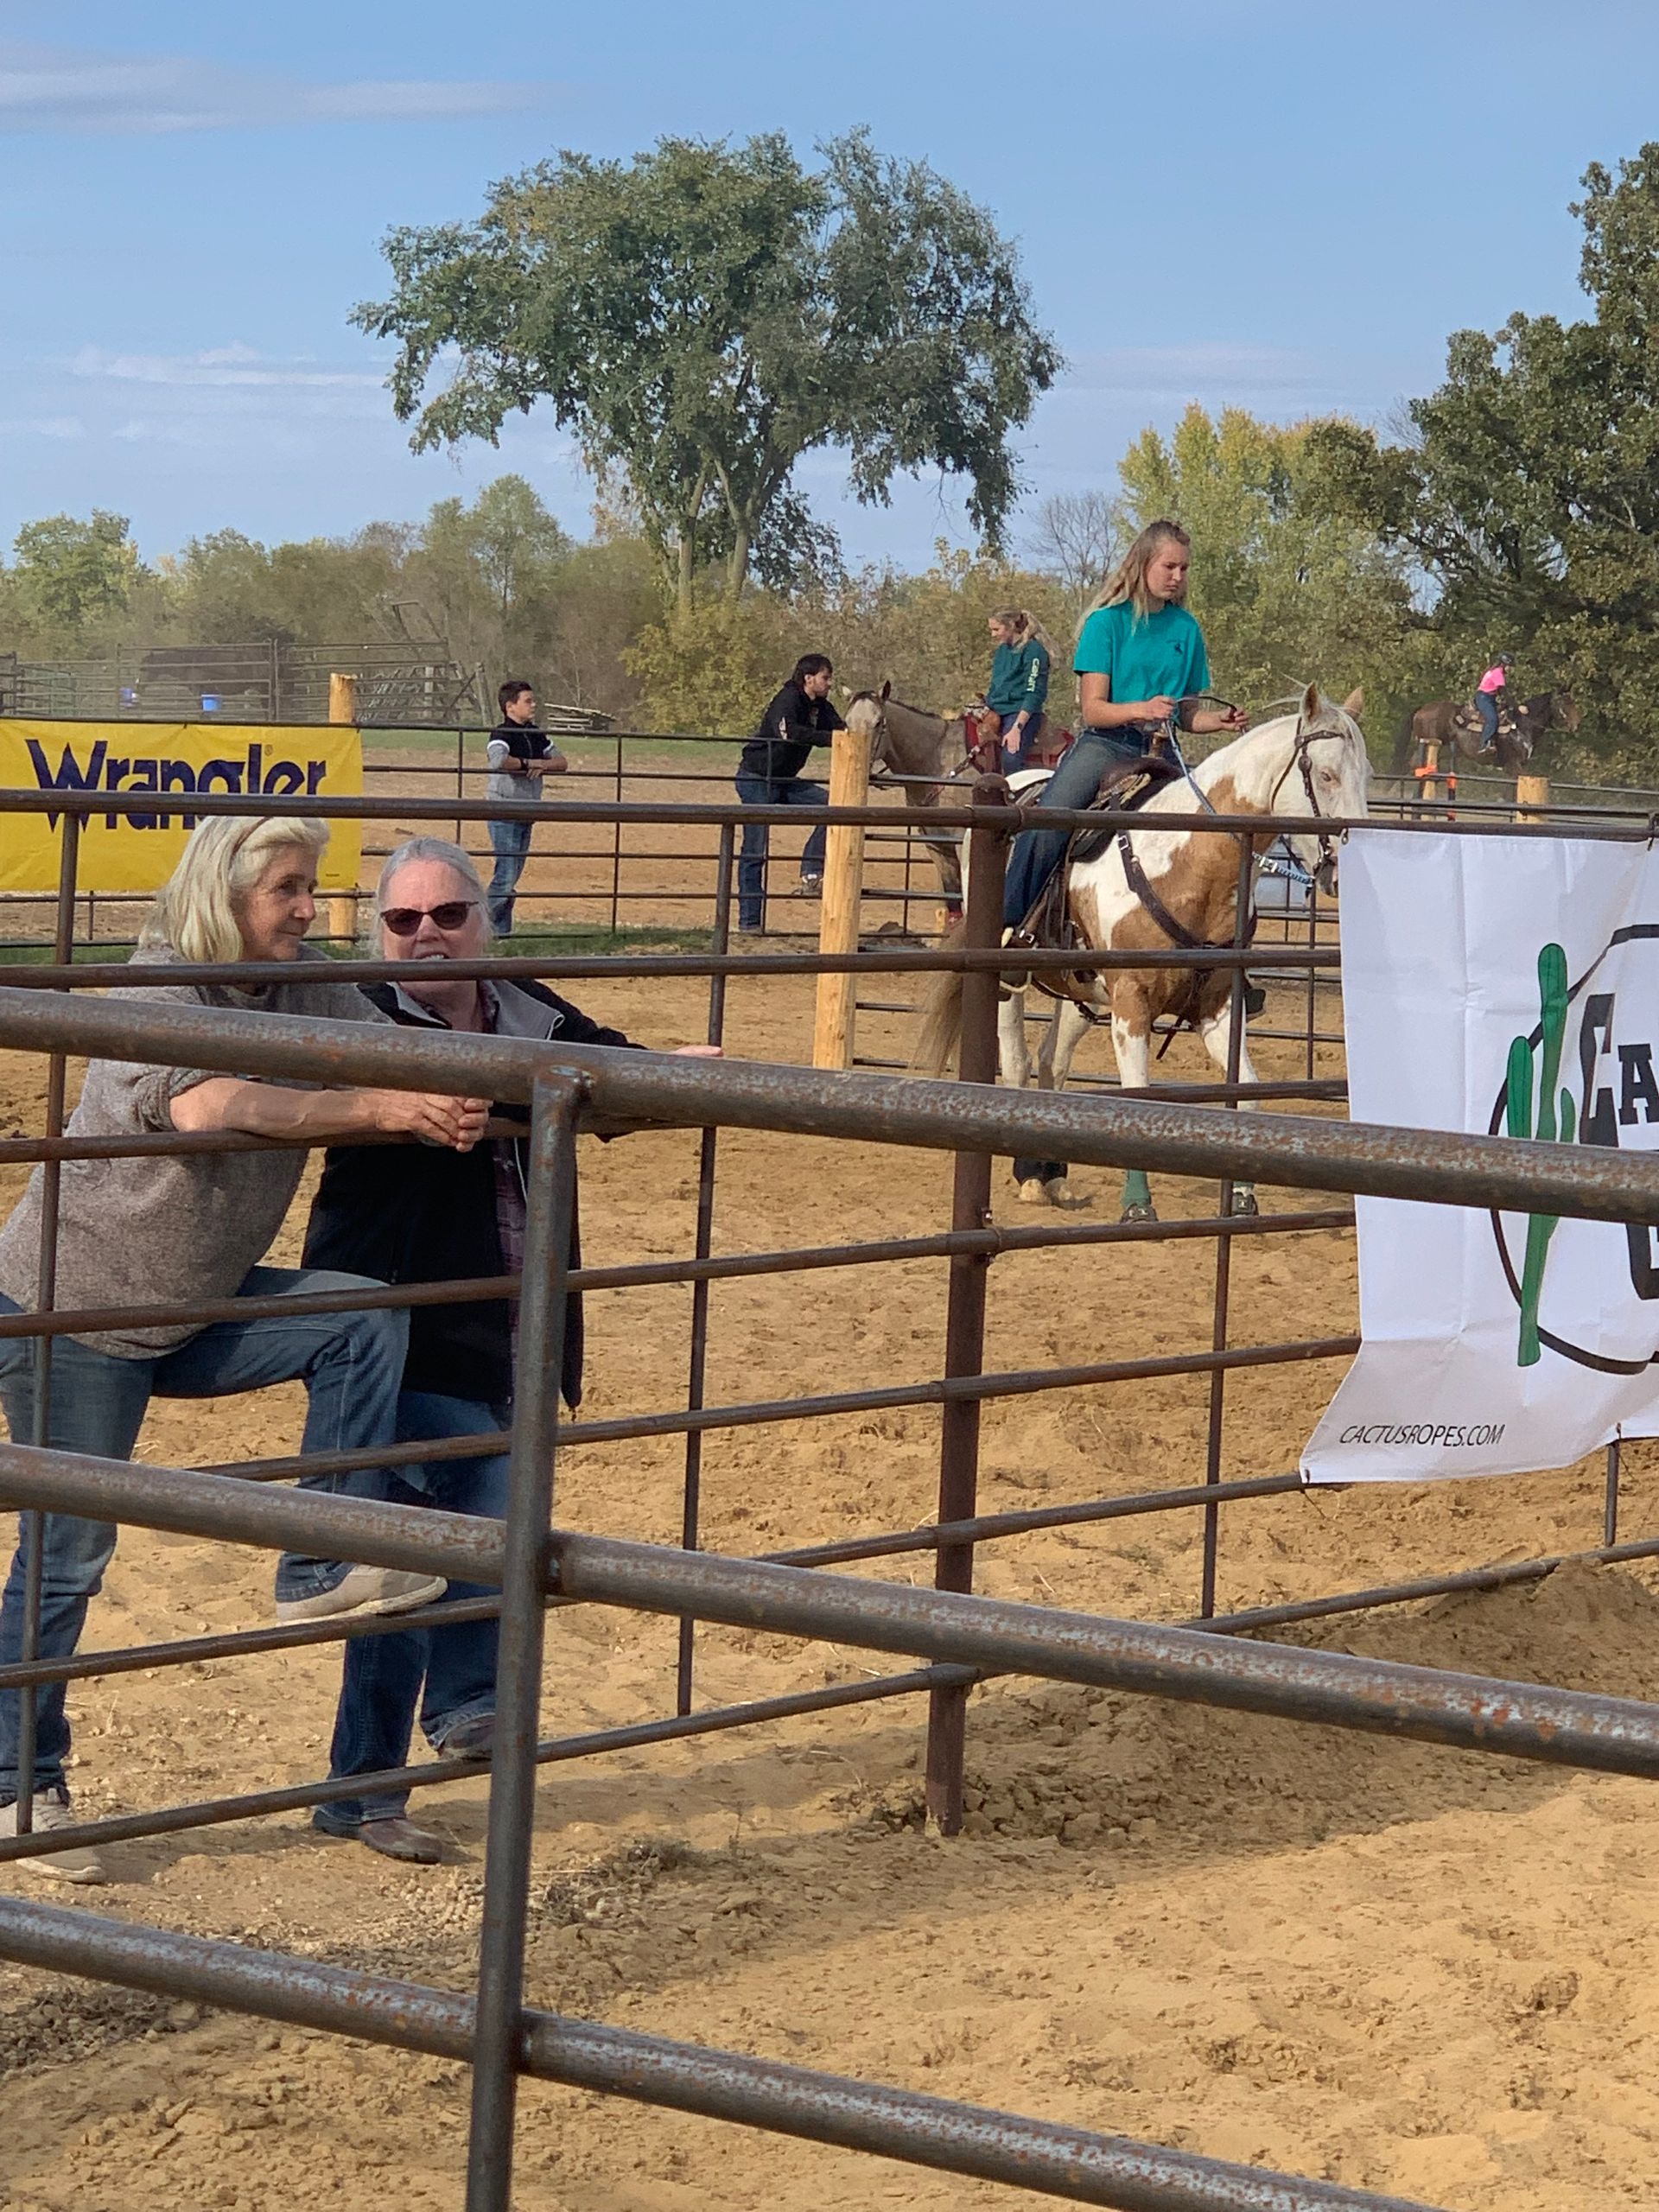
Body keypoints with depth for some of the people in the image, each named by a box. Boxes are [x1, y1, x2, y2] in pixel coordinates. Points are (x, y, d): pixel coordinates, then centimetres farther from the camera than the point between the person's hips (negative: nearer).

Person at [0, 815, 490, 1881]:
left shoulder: (309, 992, -2)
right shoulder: (151, 1003, -24)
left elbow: (405, 1057, -7)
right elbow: (219, 1107, -42)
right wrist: (387, 1109, -44)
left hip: (191, 1313, 7)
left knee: (368, 1315, -10)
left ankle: (324, 1568, -4)